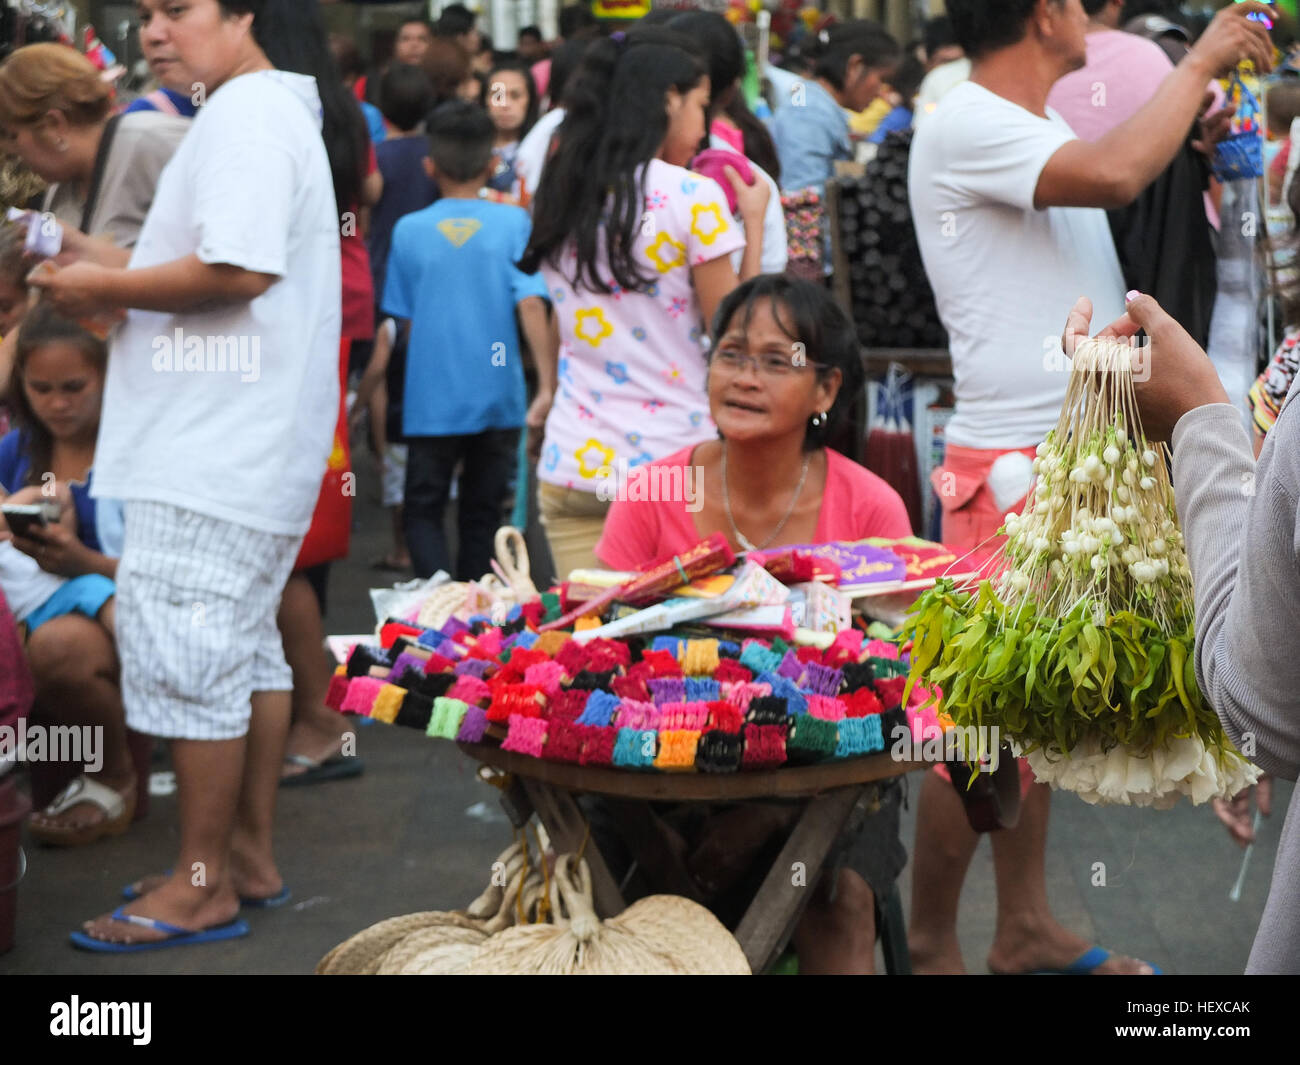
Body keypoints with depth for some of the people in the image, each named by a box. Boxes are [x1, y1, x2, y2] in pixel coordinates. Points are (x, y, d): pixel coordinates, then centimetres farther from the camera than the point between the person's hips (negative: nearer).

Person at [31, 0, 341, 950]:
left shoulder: (245, 114, -14)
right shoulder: (278, 110, 19)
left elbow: (239, 270, -25)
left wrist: (108, 288, -13)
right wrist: (118, 281, 10)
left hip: (215, 454, -11)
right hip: (250, 445, 11)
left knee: (185, 654, -6)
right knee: (246, 645, 15)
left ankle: (202, 887, 0)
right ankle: (252, 853, 23)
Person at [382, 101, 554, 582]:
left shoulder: (409, 230, -3)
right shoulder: (512, 223, -6)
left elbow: (405, 320, 6)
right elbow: (531, 306, -13)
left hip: (431, 402, -1)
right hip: (498, 398, 1)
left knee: (423, 513, 6)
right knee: (482, 515, 15)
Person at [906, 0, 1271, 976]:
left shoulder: (1045, 127, 15)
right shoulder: (965, 128, -15)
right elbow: (1113, 174, -29)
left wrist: (1199, 120, 6)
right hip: (1016, 466, -9)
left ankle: (1026, 929, 25)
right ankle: (929, 947, 7)